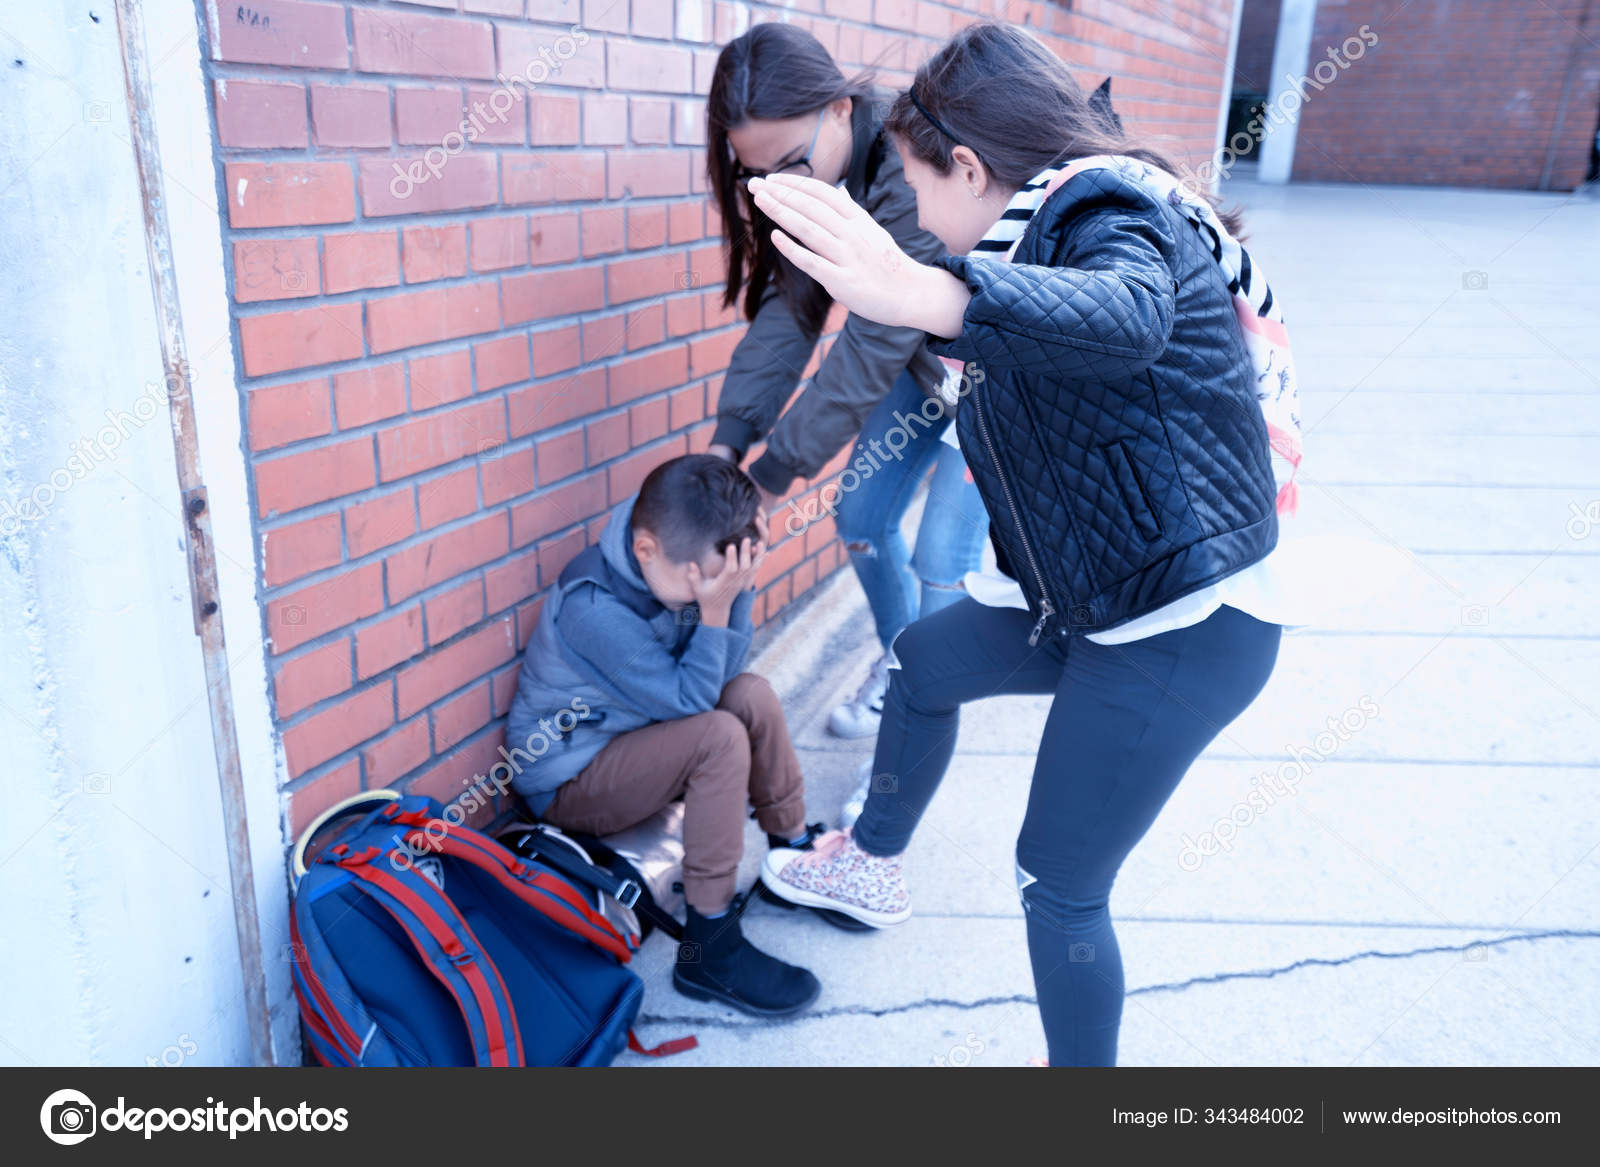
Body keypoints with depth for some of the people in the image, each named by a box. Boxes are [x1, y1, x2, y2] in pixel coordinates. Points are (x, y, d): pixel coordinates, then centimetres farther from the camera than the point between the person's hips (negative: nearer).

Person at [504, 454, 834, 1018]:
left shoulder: (675, 569, -7)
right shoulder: (592, 608, -31)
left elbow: (723, 670, -8)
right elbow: (687, 699, -28)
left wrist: (738, 585, -20)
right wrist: (714, 607, -33)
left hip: (631, 738, 8)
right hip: (566, 782, -8)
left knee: (752, 695, -10)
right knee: (721, 737, -28)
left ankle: (794, 849, 7)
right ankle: (709, 948, -22)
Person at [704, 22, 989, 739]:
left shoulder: (918, 169, -35)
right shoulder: (811, 182, -11)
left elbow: (874, 343, -35)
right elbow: (788, 308, -12)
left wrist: (776, 471, -31)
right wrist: (729, 437, -22)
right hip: (918, 358, 7)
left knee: (940, 559, -7)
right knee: (860, 517, 10)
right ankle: (898, 661, 34)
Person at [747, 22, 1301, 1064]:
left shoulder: (1109, 207, -18)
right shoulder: (1056, 228, 12)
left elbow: (1124, 319, -42)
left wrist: (919, 294, -57)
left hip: (1181, 625, -10)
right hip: (1088, 595, 10)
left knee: (1060, 884, 0)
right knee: (922, 663, 24)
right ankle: (872, 865, 46)